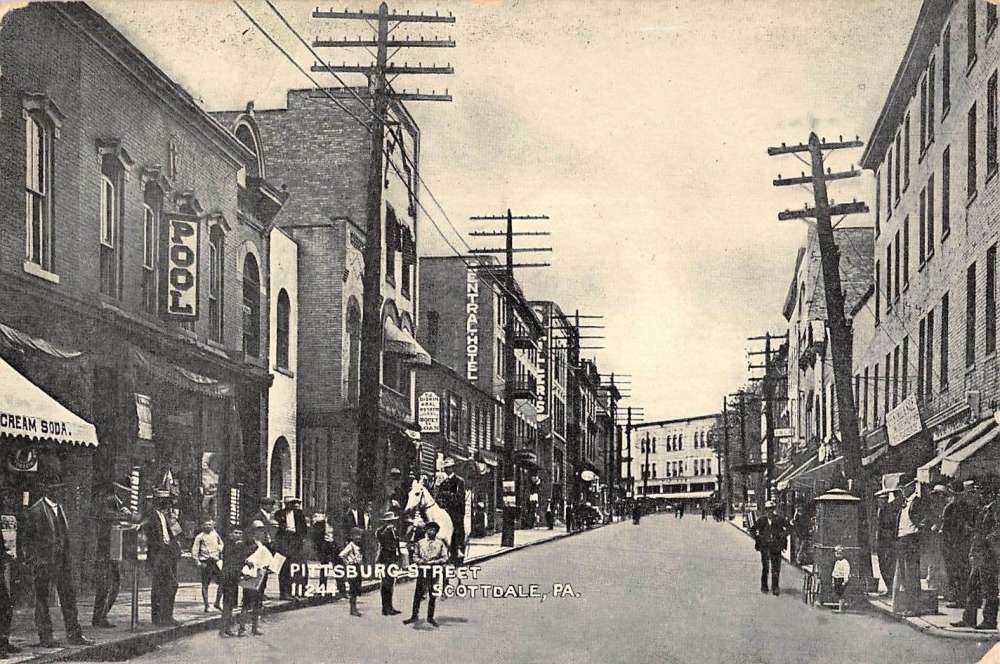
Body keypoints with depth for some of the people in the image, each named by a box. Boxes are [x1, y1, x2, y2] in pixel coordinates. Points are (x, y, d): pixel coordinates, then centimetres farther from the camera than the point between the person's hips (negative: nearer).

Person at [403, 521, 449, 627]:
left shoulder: (440, 543, 6)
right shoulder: (420, 543, 9)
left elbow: (445, 558, 1)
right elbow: (415, 557, 9)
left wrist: (433, 561, -11)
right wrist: (422, 561, -10)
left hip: (435, 571, 0)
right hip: (422, 571, 0)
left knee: (433, 596, 4)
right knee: (418, 594, -5)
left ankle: (430, 617, 12)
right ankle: (414, 615, 0)